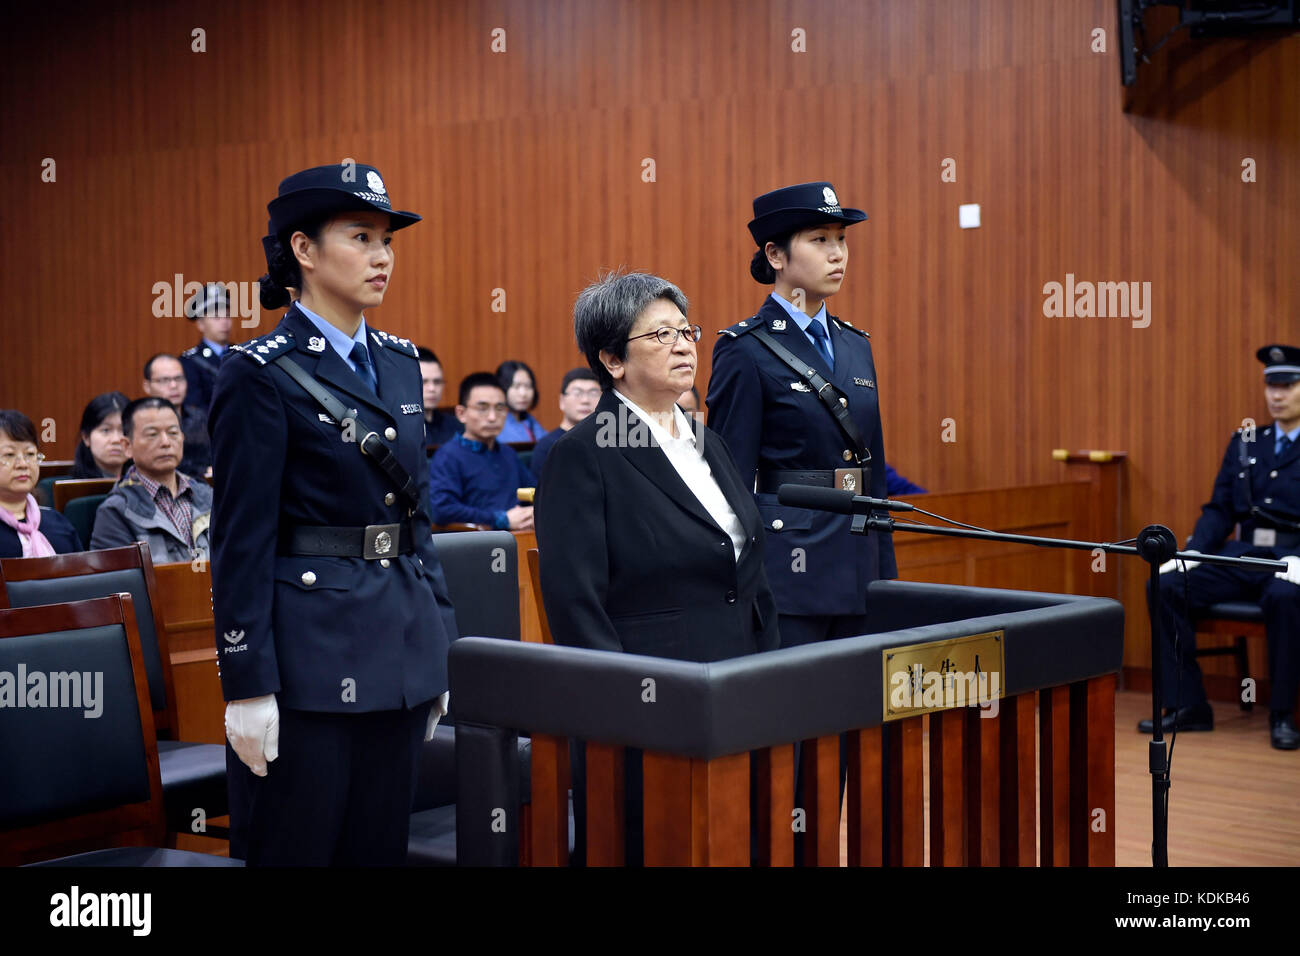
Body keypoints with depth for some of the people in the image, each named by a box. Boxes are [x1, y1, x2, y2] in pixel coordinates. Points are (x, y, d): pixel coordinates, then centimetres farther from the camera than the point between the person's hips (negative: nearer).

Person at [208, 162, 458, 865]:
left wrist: (440, 645, 14)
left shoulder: (399, 363, 12)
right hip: (310, 649, -7)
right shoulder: (261, 374, -9)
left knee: (379, 848, 13)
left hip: (402, 647, 7)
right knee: (292, 850, 3)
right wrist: (248, 689, -13)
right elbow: (242, 540, -11)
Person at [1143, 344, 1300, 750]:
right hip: (1243, 554, 5)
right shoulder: (1244, 443, 18)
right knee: (1166, 586, -17)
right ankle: (1187, 705, -11)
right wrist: (1193, 552, -2)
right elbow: (1219, 510, 15)